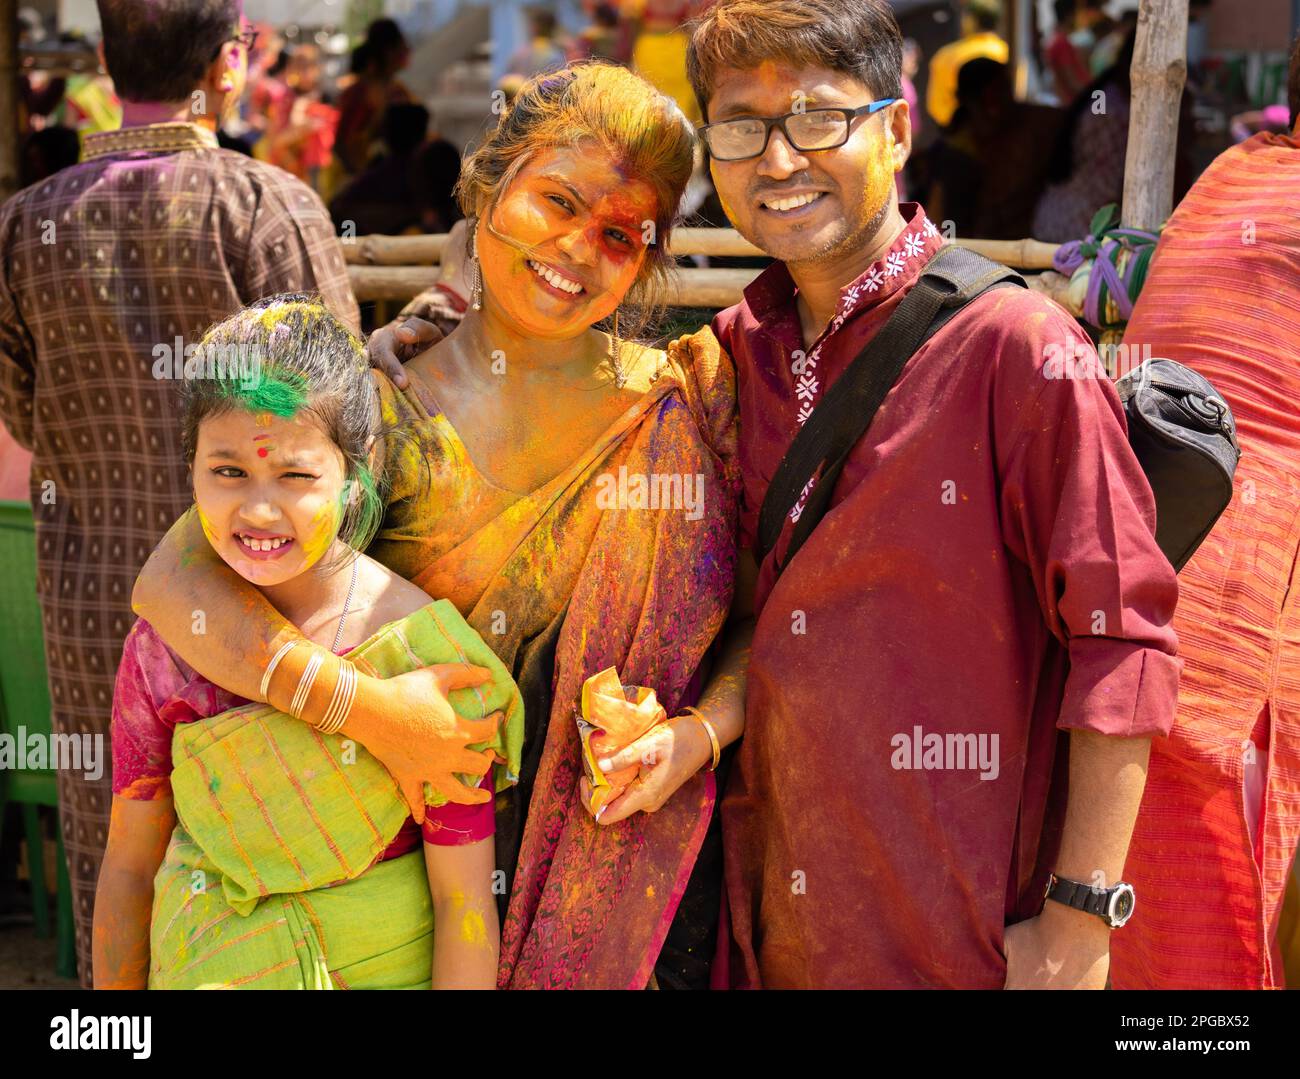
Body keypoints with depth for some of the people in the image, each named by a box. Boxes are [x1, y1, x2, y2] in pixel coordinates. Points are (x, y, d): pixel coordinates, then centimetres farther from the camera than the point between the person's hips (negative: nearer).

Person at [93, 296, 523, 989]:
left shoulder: (427, 651, -19)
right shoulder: (162, 647, -10)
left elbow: (464, 905, -14)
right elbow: (130, 866, 1)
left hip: (382, 972, -2)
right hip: (200, 969, 2)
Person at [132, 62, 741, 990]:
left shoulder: (681, 401, -4)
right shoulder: (392, 411, -9)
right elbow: (173, 578, -20)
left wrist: (701, 731, -20)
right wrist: (368, 704, -30)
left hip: (640, 861, 1)